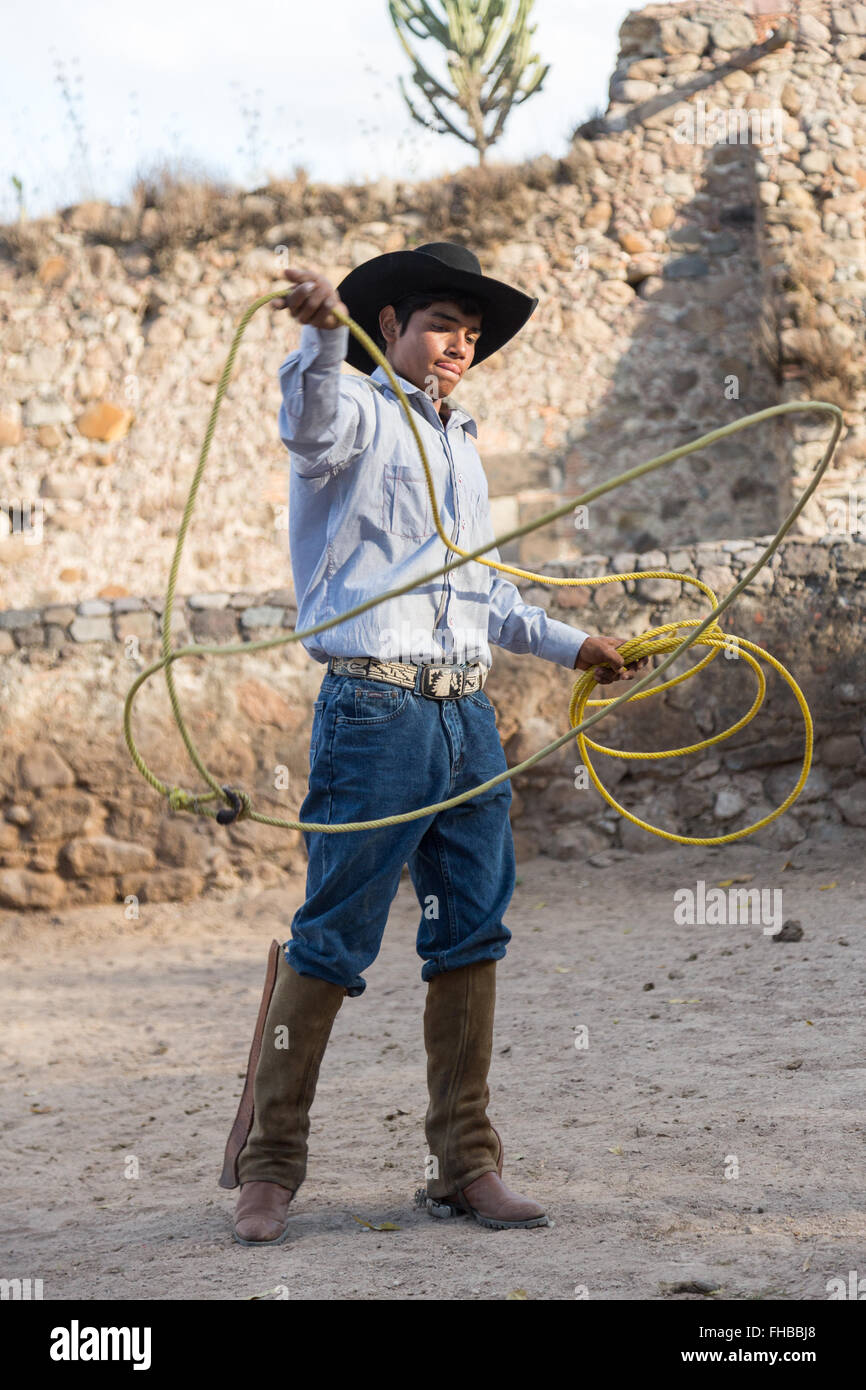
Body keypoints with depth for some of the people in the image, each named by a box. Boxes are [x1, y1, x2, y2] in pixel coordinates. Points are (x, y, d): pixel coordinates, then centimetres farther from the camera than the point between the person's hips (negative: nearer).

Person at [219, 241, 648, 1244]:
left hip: (468, 717, 8)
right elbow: (312, 419, -26)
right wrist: (323, 335, -45)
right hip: (376, 708, -7)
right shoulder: (359, 411, 1)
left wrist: (568, 645, 31)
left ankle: (464, 1166, 12)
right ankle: (267, 1168, 2)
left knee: (470, 935, 5)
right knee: (331, 938, -7)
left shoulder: (460, 444, 25)